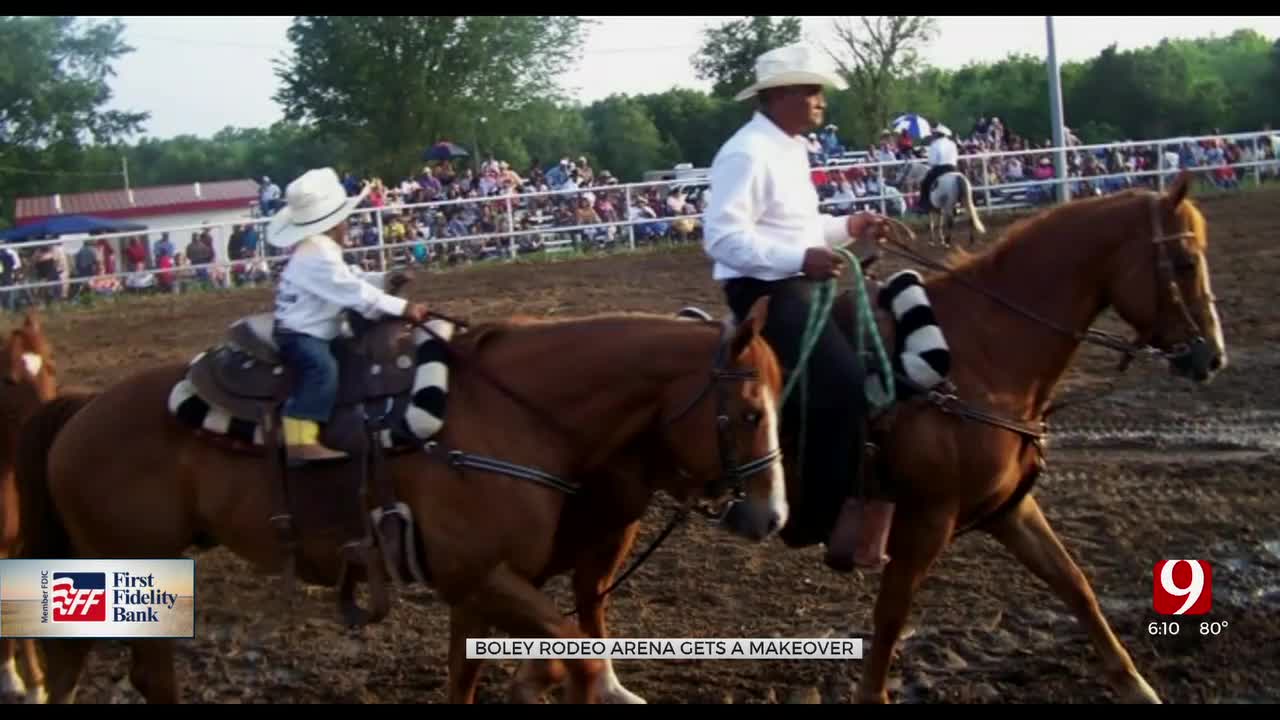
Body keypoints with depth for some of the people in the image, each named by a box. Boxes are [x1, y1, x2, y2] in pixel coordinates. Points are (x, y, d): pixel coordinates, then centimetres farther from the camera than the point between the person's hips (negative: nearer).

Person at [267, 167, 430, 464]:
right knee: (322, 369, -34)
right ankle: (300, 442, -44)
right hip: (300, 335, -12)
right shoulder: (318, 256, -23)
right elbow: (356, 293, -26)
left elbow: (350, 278, 22)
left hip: (308, 332, 12)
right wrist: (404, 308, -24)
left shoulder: (315, 248, 12)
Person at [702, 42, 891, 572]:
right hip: (763, 291, -11)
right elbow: (722, 237, -24)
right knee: (842, 384, -23)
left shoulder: (792, 149, 14)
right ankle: (818, 521, -15)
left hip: (800, 283, 11)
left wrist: (848, 227, 10)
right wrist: (802, 258, -30)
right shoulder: (747, 153, -17)